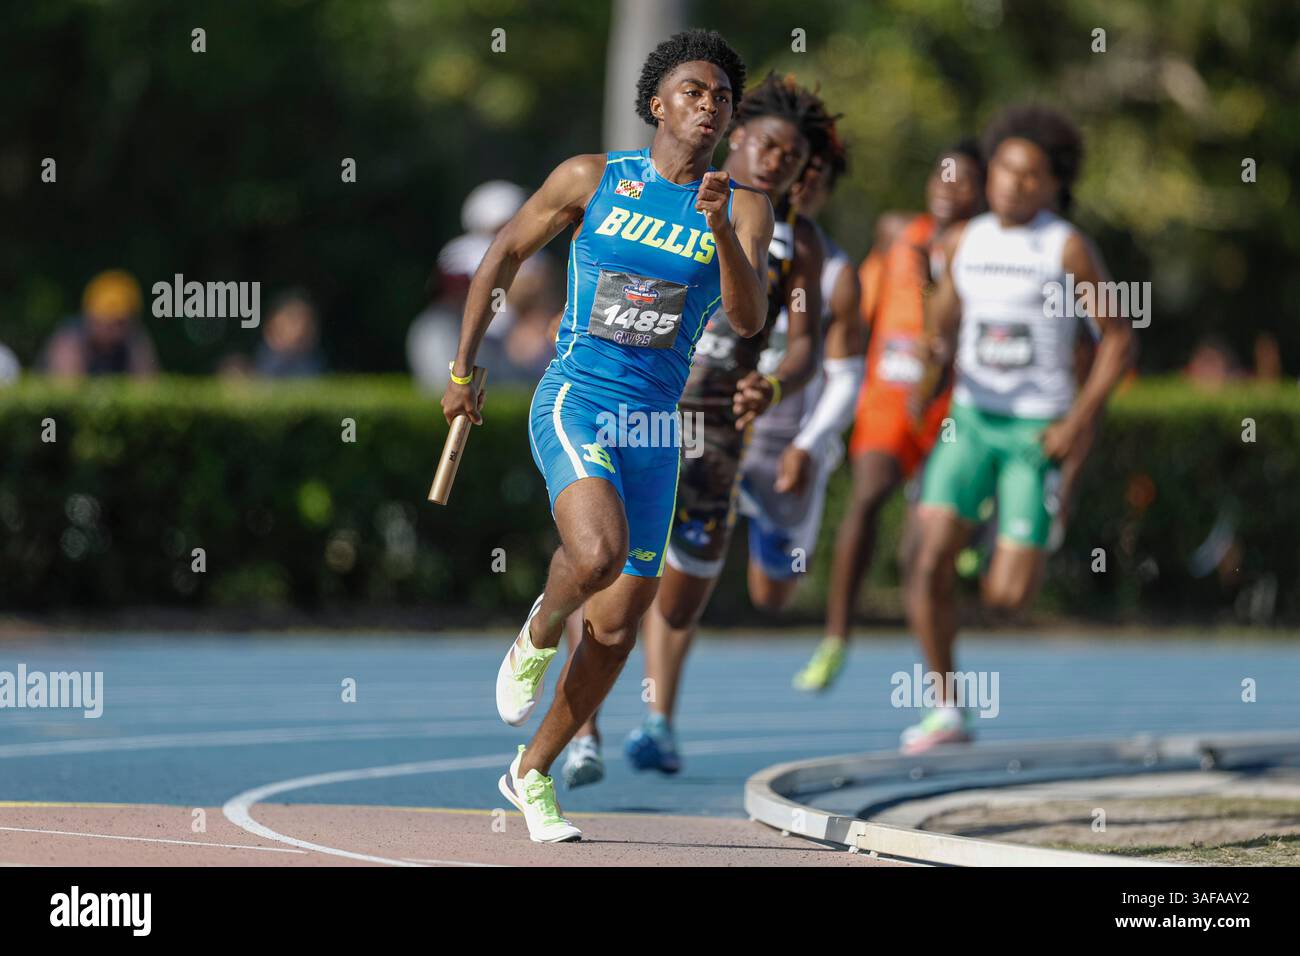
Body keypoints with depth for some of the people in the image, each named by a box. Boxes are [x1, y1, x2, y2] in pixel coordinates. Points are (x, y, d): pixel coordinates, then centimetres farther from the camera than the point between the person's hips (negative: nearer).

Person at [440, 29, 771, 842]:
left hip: (654, 427, 3)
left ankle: (533, 773, 27)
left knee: (617, 629, 6)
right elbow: (504, 254, 11)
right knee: (598, 550, -32)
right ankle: (538, 637, 2)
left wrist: (720, 226, -28)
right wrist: (464, 370, 10)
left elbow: (749, 319, -13)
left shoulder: (745, 210, 1)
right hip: (573, 402, -3)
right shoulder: (593, 180, -1)